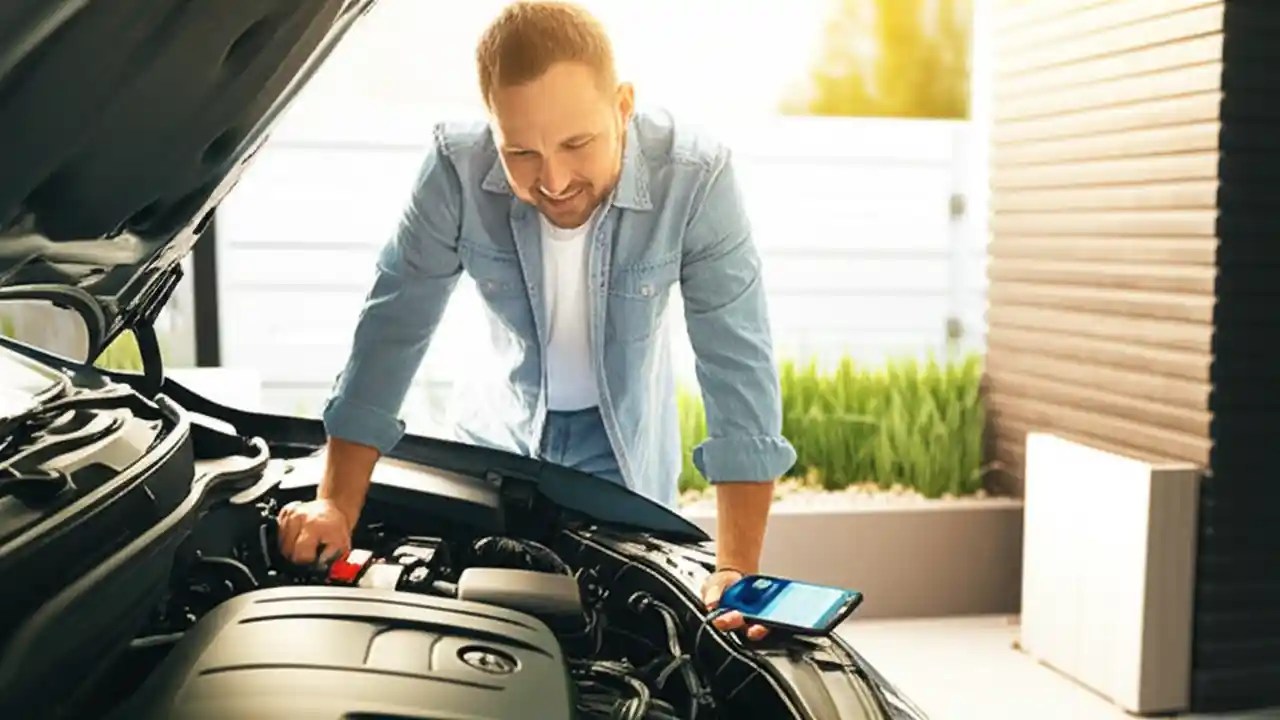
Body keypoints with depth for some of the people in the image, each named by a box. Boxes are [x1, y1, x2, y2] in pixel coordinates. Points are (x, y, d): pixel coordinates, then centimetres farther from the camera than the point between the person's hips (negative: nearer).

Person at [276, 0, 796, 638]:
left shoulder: (696, 179, -31)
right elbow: (391, 329, -20)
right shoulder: (457, 168, -28)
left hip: (625, 439, -1)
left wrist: (735, 570, -35)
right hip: (502, 424, 1)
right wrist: (337, 504, -24)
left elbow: (740, 366, -30)